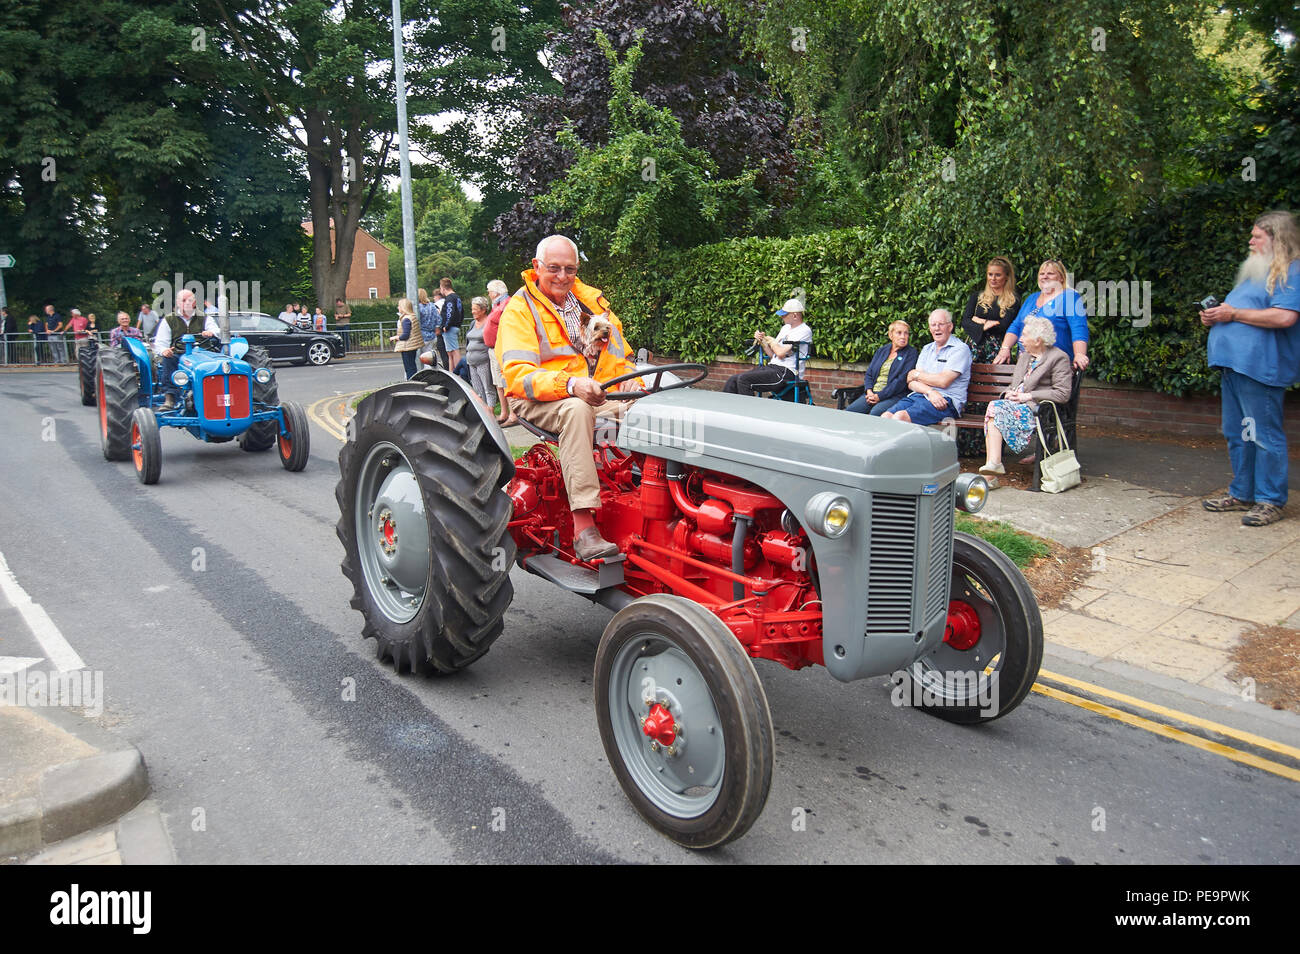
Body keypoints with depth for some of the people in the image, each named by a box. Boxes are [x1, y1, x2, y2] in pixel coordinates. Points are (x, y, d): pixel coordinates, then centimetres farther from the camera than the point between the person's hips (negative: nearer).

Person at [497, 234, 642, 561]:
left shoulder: (590, 299, 17)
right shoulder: (519, 310, -1)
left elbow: (619, 354, 21)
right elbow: (519, 376, -15)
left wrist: (630, 378, -3)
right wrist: (570, 384, -32)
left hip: (599, 396, 5)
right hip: (541, 400, -4)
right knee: (576, 410, -40)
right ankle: (583, 526, -44)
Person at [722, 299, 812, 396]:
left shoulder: (804, 331, -8)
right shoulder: (786, 327, 22)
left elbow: (781, 353, -18)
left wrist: (772, 342, 1)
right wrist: (762, 341, 7)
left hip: (786, 372, -9)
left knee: (744, 379, -25)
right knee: (733, 380, -4)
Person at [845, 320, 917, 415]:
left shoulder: (911, 353, 4)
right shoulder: (881, 350, 21)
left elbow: (902, 380, -8)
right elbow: (868, 374, 18)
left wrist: (879, 396, -14)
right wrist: (869, 392, -4)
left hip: (894, 396, -5)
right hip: (872, 394, 5)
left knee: (875, 413, -36)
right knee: (849, 411, -21)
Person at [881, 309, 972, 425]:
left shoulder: (960, 349, 1)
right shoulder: (927, 349, 22)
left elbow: (943, 381, -12)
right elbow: (911, 383, 10)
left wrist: (917, 374, 4)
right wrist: (930, 392, -12)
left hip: (946, 400, -6)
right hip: (919, 395, 6)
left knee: (900, 416, -32)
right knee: (885, 417, -22)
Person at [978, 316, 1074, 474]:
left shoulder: (1059, 358, -1)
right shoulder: (1024, 356, 24)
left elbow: (1062, 394, -10)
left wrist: (1028, 396, -13)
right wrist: (1009, 393, 4)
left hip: (1038, 409, -7)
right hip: (1017, 404, 7)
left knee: (997, 409, -29)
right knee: (993, 406, -26)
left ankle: (993, 463, -30)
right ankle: (993, 464, -36)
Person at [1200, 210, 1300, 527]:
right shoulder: (1256, 272, 23)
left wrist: (1233, 314, -14)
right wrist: (1214, 317, 10)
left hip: (1259, 366, -10)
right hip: (1235, 362, 10)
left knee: (1264, 435, -5)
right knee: (1237, 433, 13)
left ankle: (1270, 501, 2)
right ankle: (1242, 493, 22)